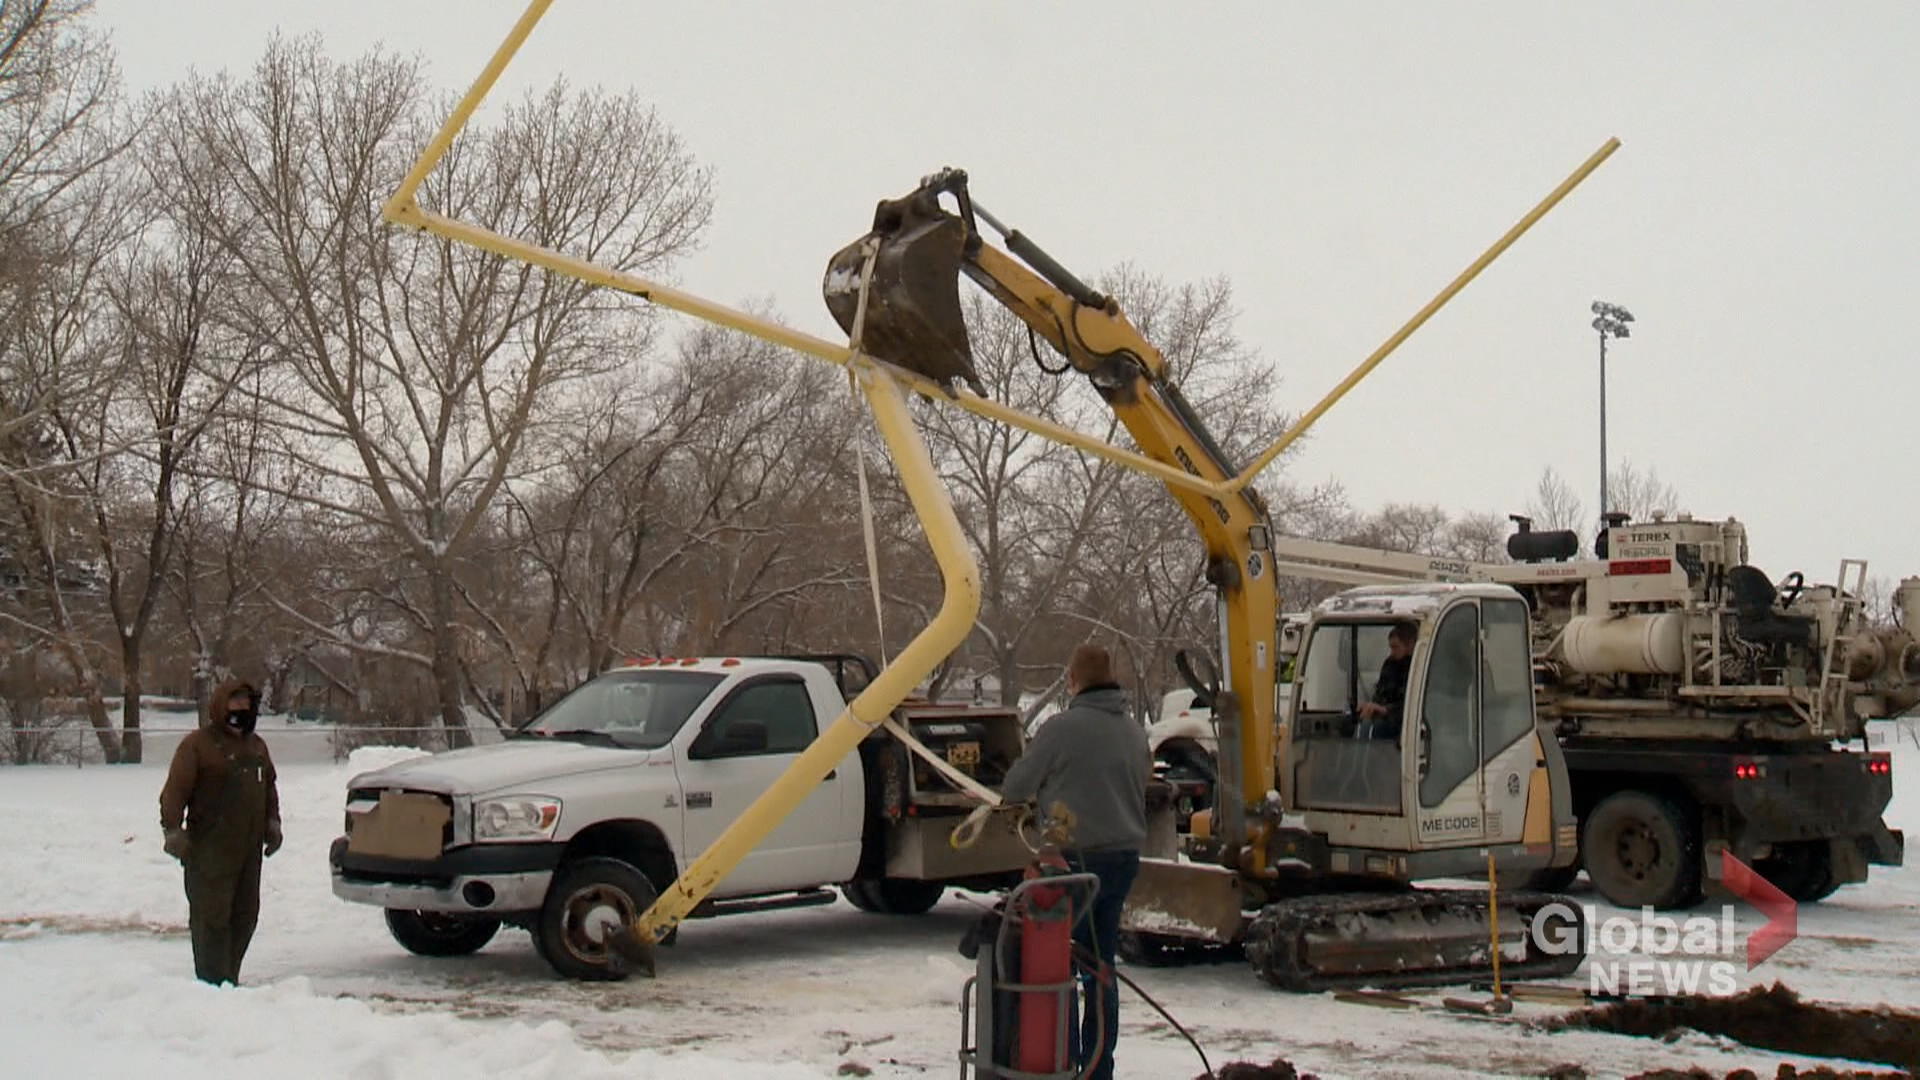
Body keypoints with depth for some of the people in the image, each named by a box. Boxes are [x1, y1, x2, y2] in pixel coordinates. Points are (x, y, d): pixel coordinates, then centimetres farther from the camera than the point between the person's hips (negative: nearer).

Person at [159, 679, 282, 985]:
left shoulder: (256, 746, 17)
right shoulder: (197, 744, -5)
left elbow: (269, 786, 26)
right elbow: (175, 790, -9)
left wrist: (272, 822, 17)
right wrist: (173, 830, -17)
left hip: (249, 846, 7)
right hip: (210, 850, -7)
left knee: (245, 914, 9)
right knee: (212, 916, -7)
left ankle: (230, 979, 19)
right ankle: (213, 983, -5)